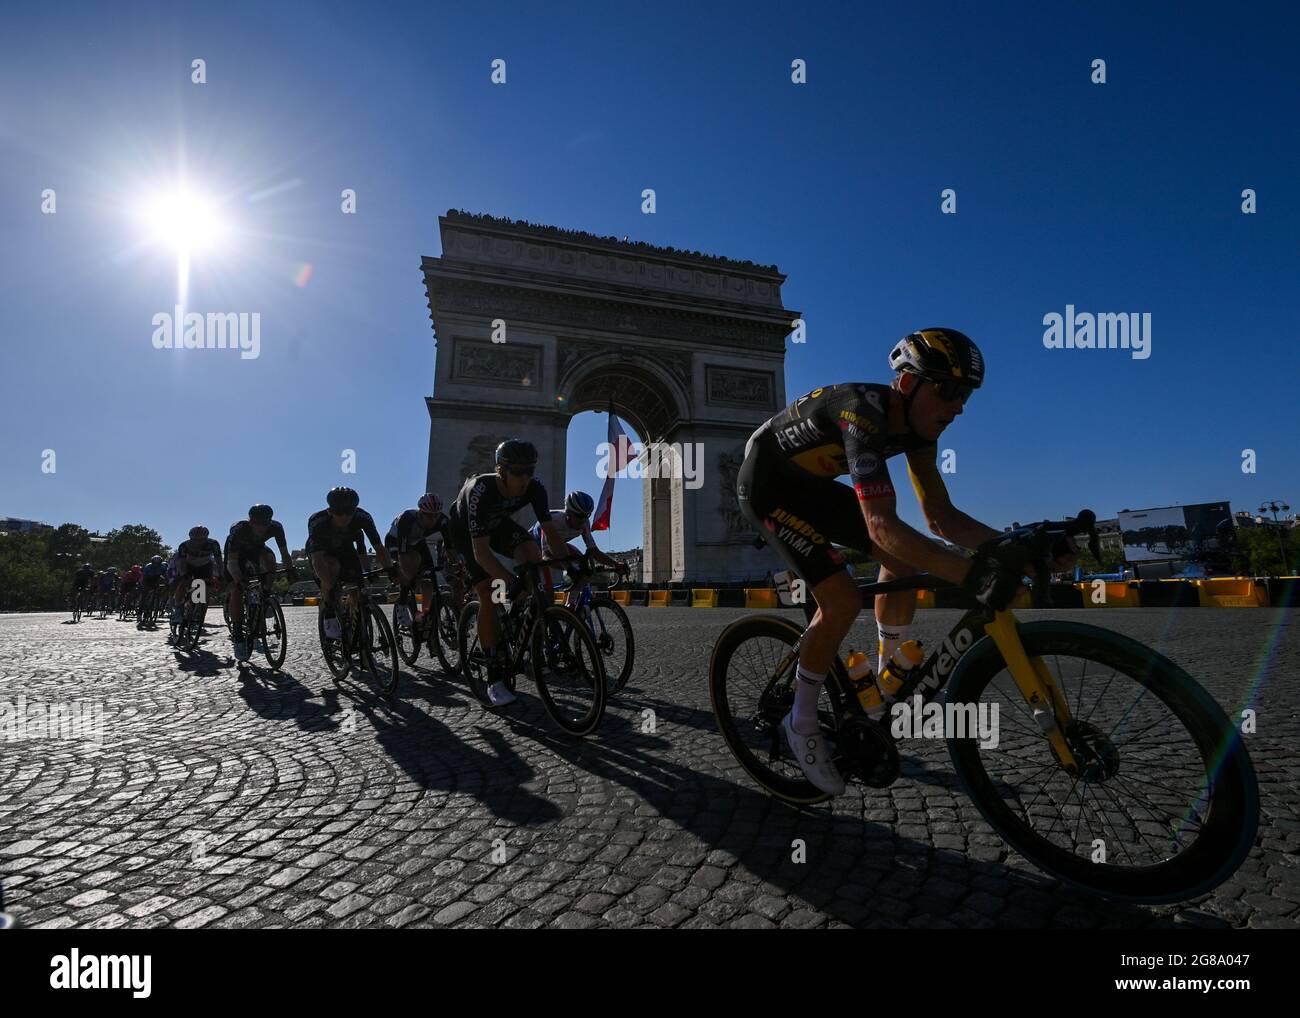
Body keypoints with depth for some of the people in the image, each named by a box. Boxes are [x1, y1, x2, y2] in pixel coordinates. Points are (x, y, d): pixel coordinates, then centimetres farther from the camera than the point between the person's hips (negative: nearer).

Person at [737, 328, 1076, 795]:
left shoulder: (917, 423, -6)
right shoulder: (864, 412, -32)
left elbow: (940, 516, -4)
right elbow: (881, 526, -42)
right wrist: (972, 573, -49)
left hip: (811, 484, 8)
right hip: (767, 484, -8)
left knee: (903, 561, -1)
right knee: (842, 600, -19)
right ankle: (802, 723, 2)